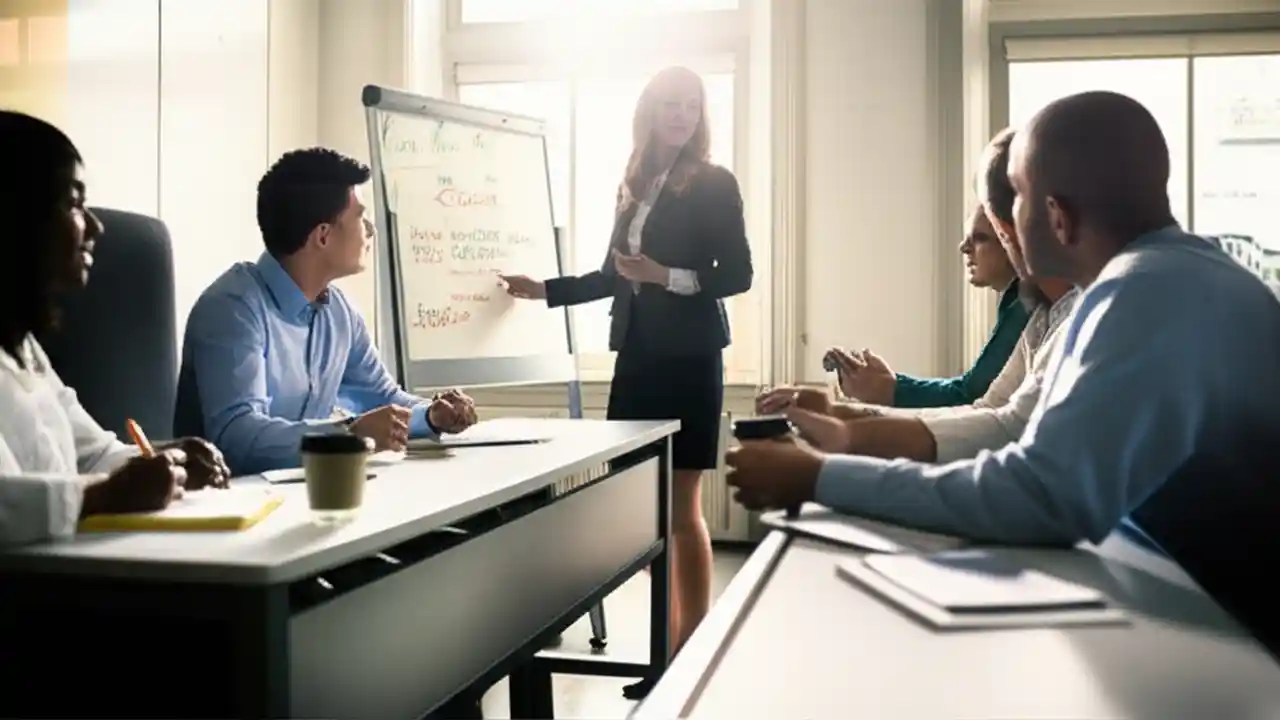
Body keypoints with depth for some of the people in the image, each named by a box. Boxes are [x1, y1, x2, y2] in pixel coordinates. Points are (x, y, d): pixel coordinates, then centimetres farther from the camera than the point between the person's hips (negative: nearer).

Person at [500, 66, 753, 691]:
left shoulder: (714, 184, -3)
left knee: (680, 508, -3)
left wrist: (667, 276, -19)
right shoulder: (633, 186, 12)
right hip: (637, 355, 6)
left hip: (688, 358, -6)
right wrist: (544, 290, 17)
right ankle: (669, 645, 14)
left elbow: (737, 276, -8)